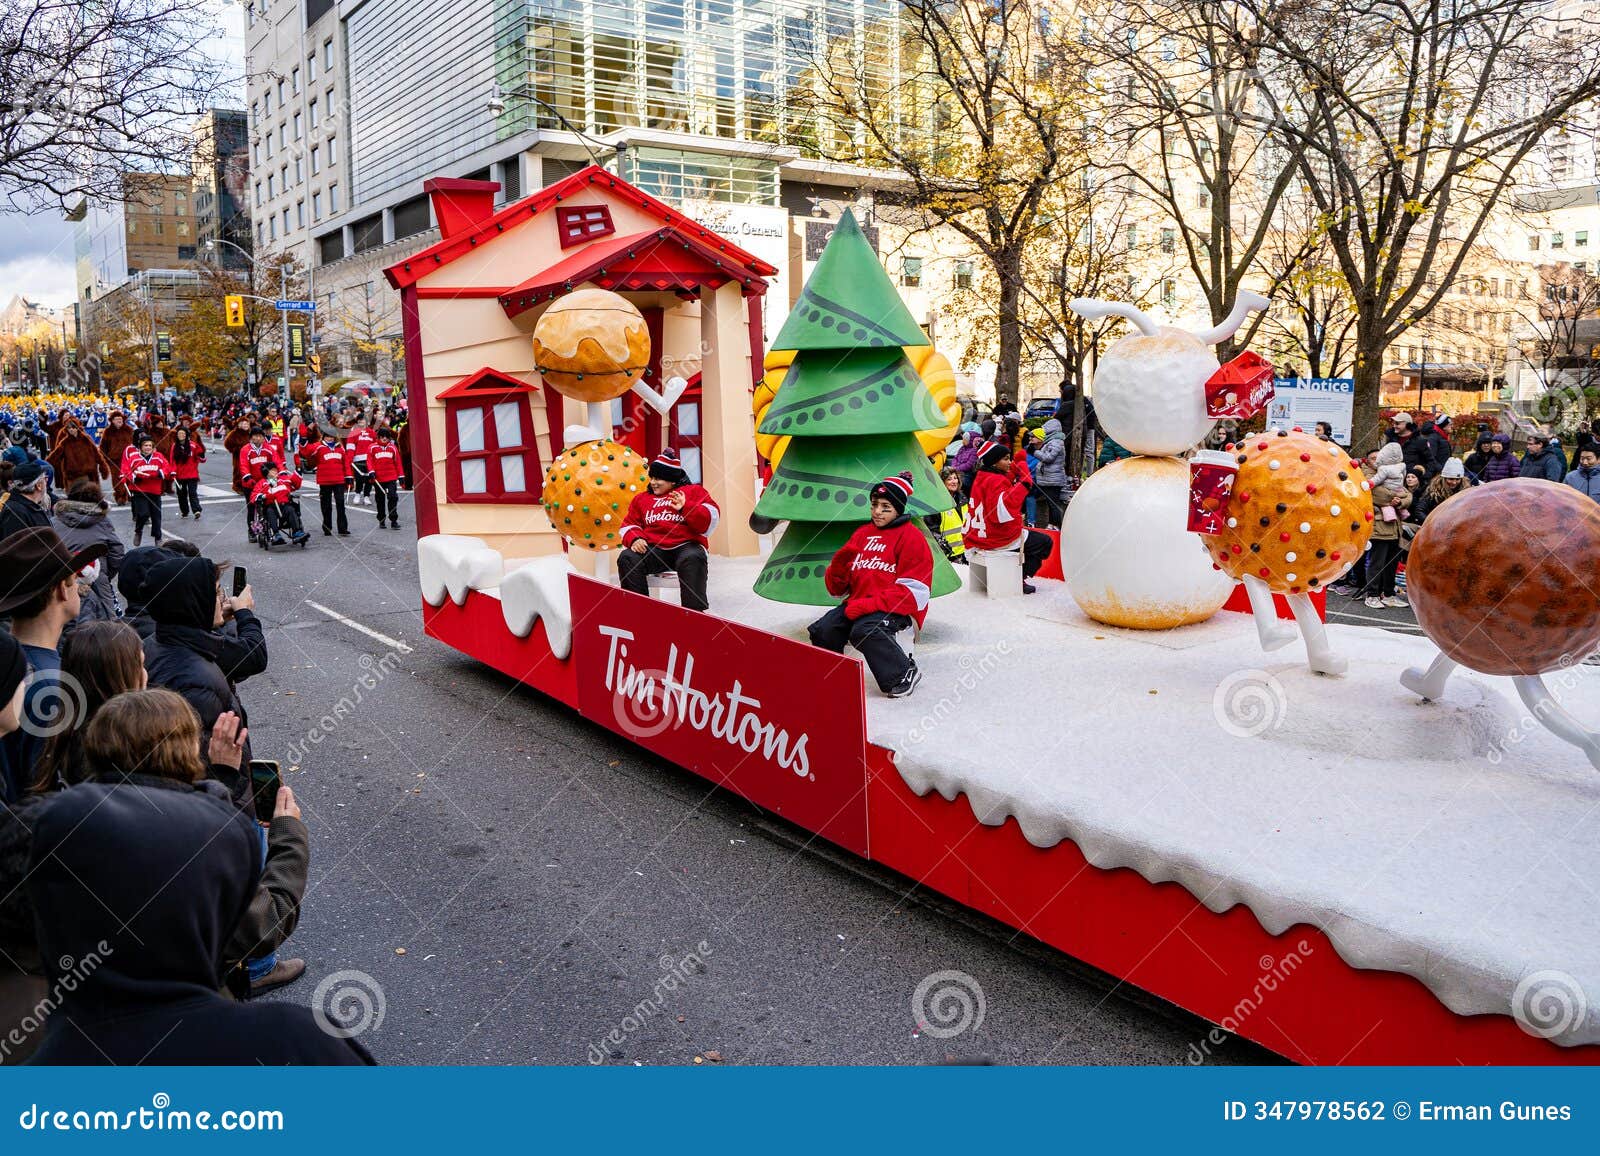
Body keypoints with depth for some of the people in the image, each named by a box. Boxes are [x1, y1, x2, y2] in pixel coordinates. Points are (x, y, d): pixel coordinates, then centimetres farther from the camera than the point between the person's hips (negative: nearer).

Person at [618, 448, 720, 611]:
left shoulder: (694, 491, 14)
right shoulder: (641, 498, 26)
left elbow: (711, 520, 0)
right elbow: (629, 524, 19)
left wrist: (686, 507, -15)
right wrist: (634, 538, -4)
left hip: (686, 546, -3)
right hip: (653, 550, 3)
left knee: (692, 560, -39)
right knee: (627, 559, -27)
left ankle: (695, 612, -35)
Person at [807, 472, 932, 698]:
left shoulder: (912, 537, -3)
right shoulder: (862, 534, 15)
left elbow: (914, 591, -12)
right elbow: (836, 589, 15)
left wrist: (870, 604, -21)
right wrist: (840, 563, -9)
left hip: (897, 608, -6)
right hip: (858, 604, 6)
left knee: (863, 630, -33)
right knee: (822, 630, -17)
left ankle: (904, 673, -13)